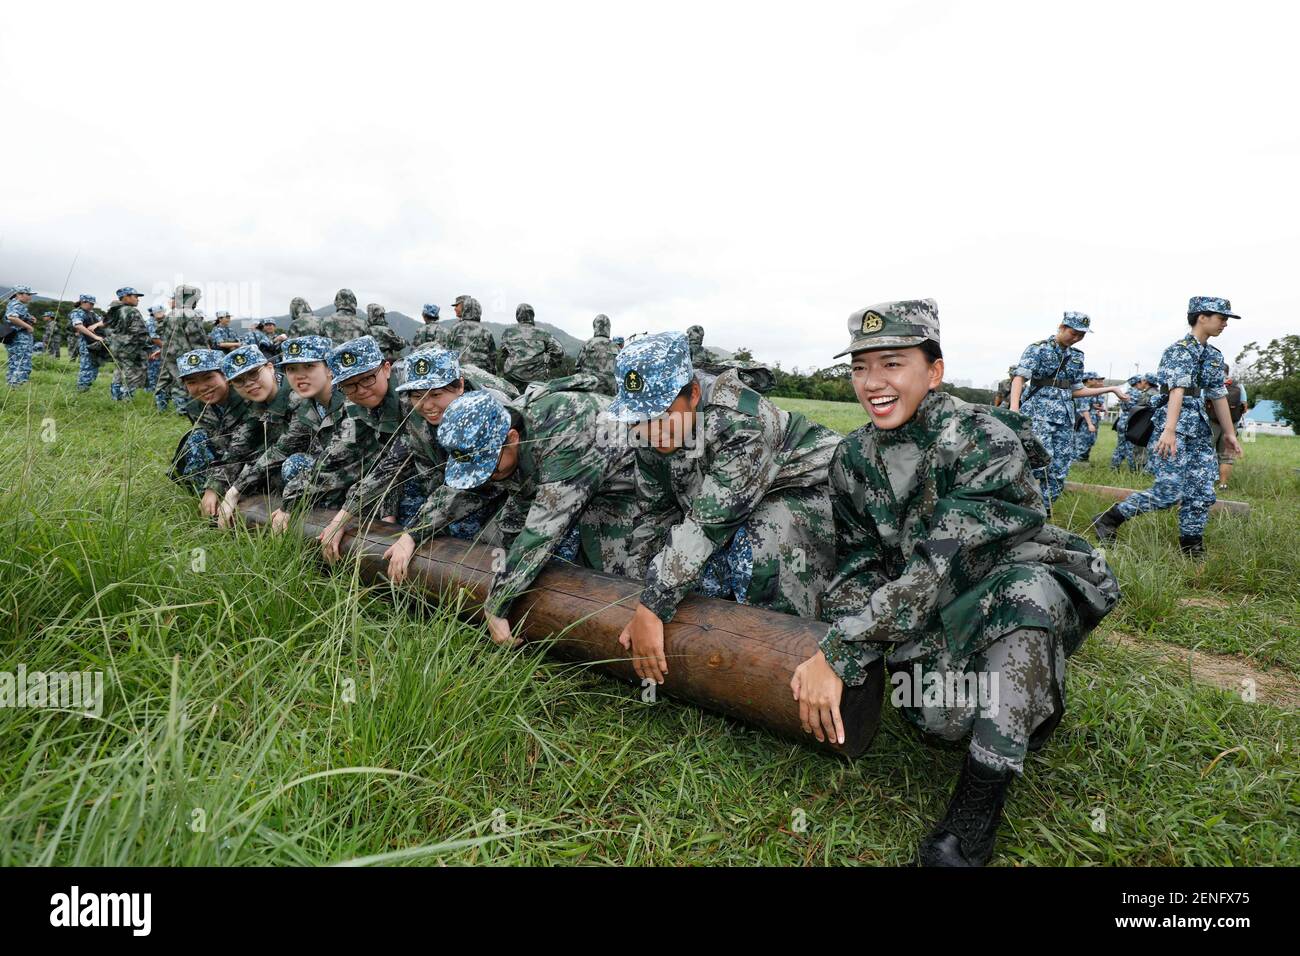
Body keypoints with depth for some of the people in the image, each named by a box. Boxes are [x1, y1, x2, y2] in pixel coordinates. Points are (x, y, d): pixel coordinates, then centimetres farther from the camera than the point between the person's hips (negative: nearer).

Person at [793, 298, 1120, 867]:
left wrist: (838, 654, -35)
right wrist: (829, 659, -21)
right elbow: (857, 569, -2)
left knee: (1025, 586, -38)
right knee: (939, 717, -28)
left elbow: (937, 566, -31)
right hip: (930, 616, 4)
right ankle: (1017, 700, 12)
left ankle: (974, 819, -31)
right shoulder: (853, 459, -3)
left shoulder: (985, 440, -23)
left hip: (1029, 605, -3)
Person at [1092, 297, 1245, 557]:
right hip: (1176, 428, -8)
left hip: (1200, 432, 8)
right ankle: (1108, 520, -1)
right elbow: (1177, 390, -22)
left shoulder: (1214, 356, 18)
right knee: (1169, 492, -11)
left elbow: (1218, 395, 22)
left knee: (1203, 494, 5)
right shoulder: (1181, 350, -8)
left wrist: (1229, 433, 23)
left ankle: (1192, 550, 12)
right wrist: (1169, 430, -31)